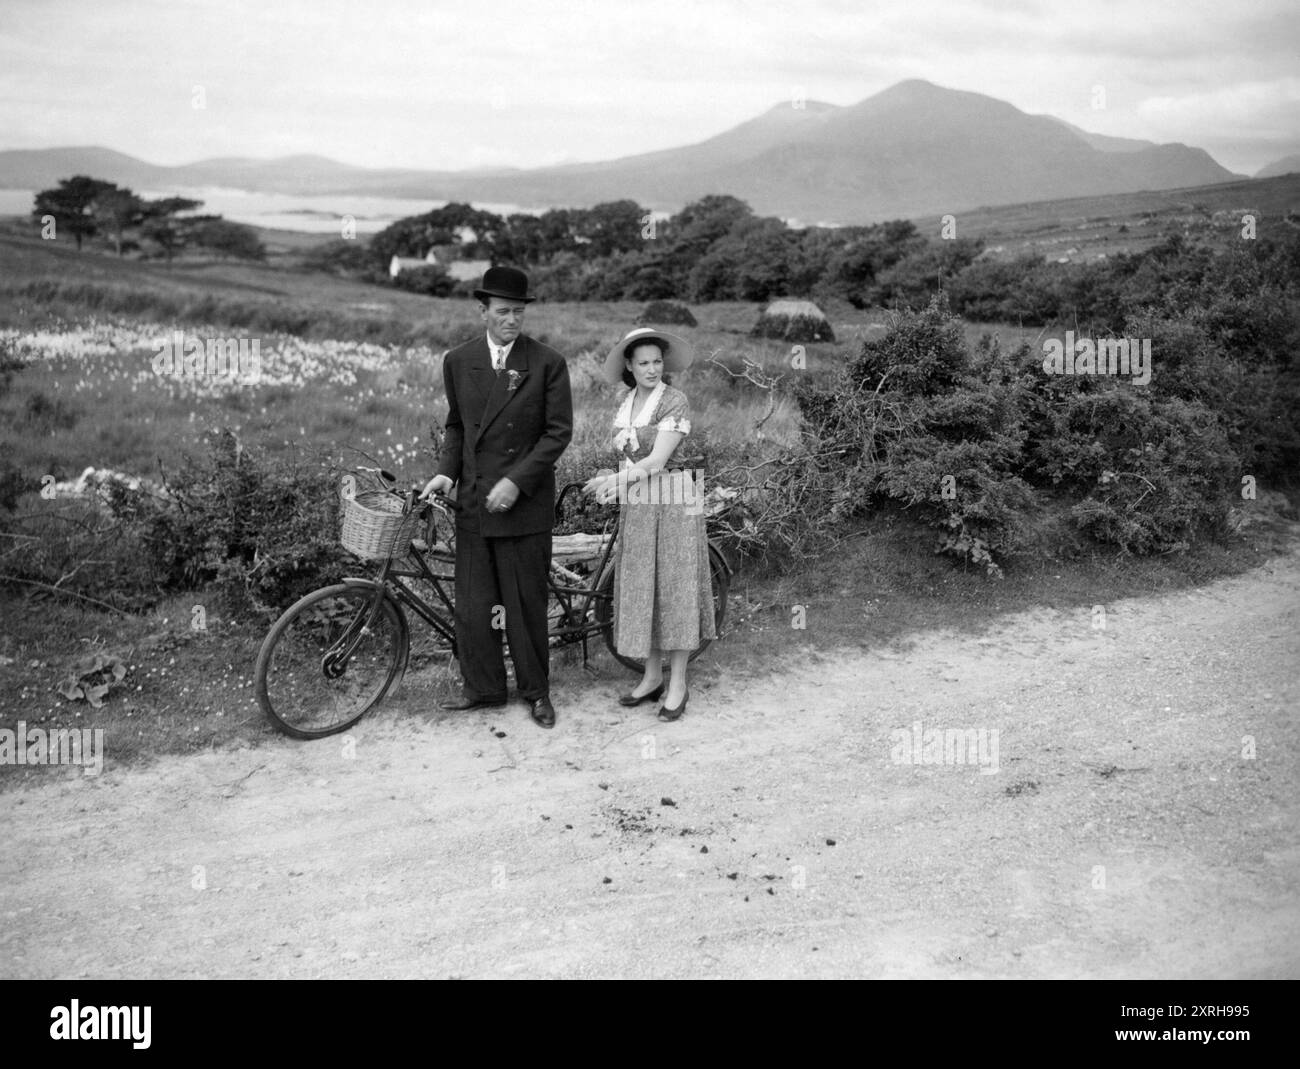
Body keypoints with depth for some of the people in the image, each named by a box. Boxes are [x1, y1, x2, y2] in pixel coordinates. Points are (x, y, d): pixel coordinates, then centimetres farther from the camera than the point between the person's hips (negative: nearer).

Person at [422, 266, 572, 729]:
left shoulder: (547, 363, -5)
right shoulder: (458, 361, 7)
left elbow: (558, 432, -6)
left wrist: (516, 481, -15)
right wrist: (446, 470, 0)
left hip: (525, 501, -3)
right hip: (472, 500, 4)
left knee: (526, 603, 4)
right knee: (472, 603, 7)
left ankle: (536, 691, 20)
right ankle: (482, 687, 23)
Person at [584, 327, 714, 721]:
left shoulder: (675, 401, -11)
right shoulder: (625, 403, 10)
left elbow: (657, 461, -18)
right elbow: (624, 454, 13)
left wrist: (616, 479, -22)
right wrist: (616, 482, -4)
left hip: (673, 502, -6)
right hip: (635, 505, 6)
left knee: (674, 588, -1)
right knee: (640, 589, 10)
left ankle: (678, 684, 9)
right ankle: (652, 677, 23)